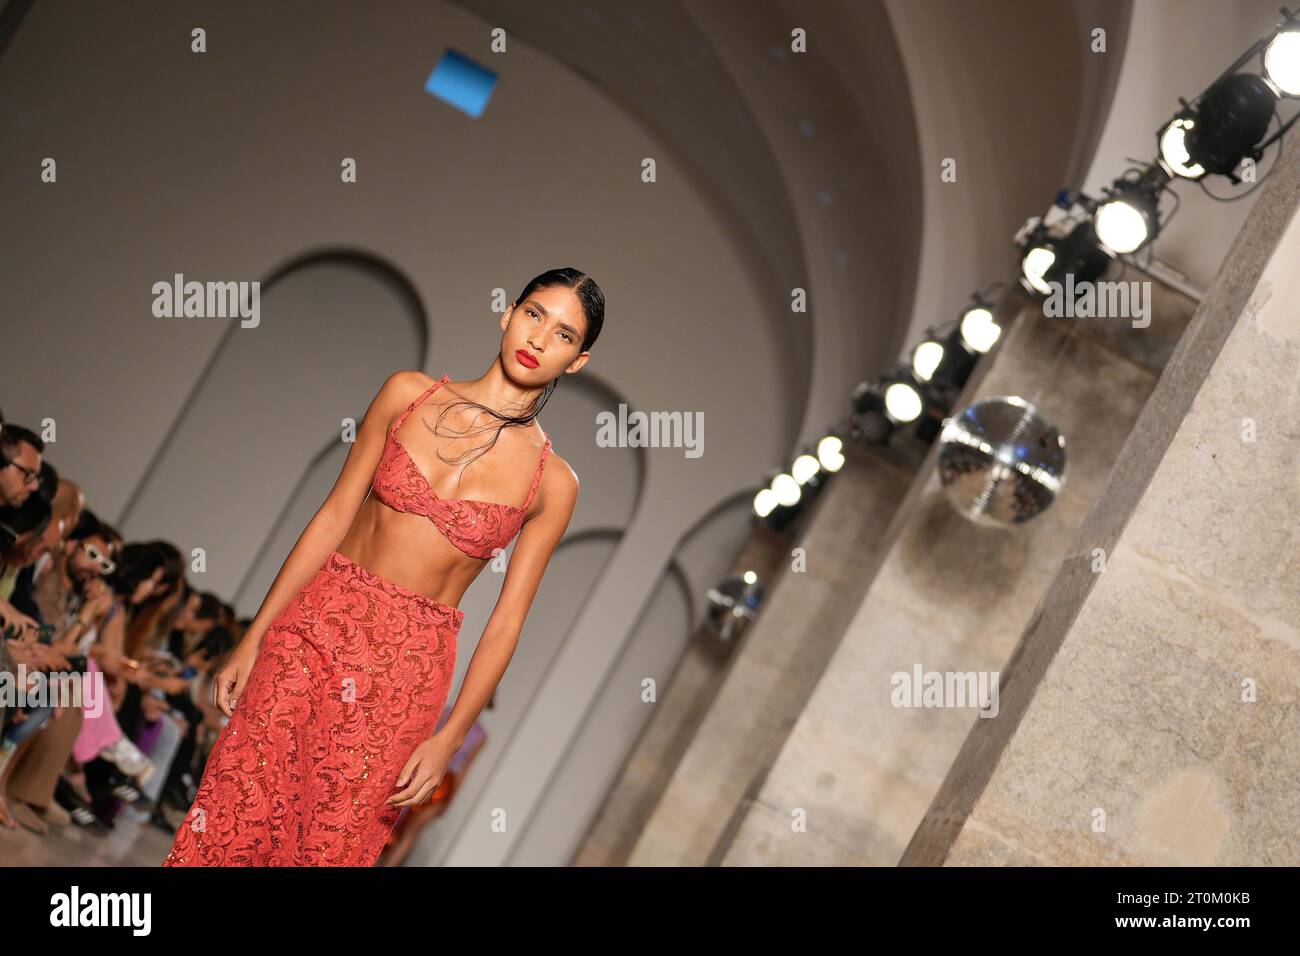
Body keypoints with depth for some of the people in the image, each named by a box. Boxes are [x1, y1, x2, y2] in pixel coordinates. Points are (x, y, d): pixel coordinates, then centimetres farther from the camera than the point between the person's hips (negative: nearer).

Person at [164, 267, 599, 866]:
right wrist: (252, 639, 2)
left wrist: (450, 738, -5)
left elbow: (506, 621, -1)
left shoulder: (553, 483, -1)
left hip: (408, 669, 0)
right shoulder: (409, 395, 1)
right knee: (235, 818, -2)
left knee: (332, 845, 4)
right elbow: (334, 516, 2)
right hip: (319, 621, 1)